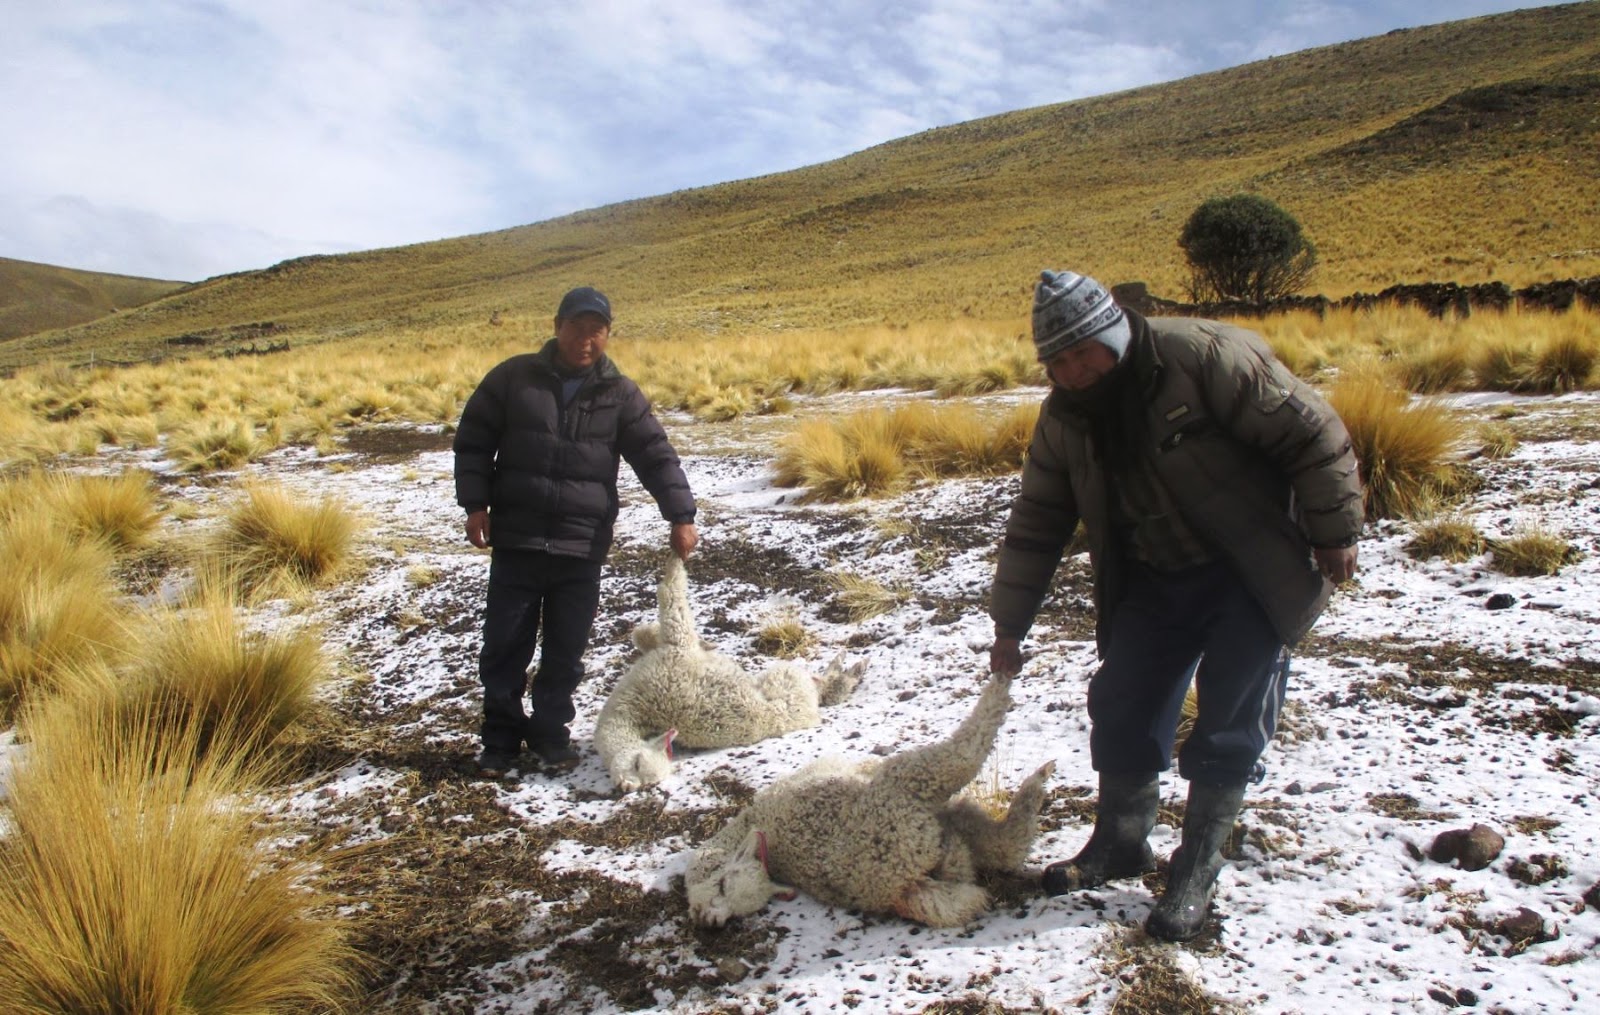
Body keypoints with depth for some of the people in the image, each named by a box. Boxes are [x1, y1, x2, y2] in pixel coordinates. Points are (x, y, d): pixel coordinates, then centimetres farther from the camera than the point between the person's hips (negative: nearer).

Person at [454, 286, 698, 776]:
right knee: (505, 646, 6)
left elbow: (656, 456, 0)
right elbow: (473, 440, 7)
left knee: (566, 650, 7)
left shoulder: (620, 394, 3)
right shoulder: (513, 377, 2)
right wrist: (475, 504, -1)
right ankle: (501, 738, 20)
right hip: (516, 540, 0)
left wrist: (680, 517, -9)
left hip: (582, 547, 0)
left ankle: (551, 731, 24)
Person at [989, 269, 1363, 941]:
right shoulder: (1064, 417, -3)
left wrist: (1334, 534, -14)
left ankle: (1197, 870, 11)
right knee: (1120, 704, 2)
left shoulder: (1204, 356, -23)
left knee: (1228, 728, -4)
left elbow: (1311, 434, -17)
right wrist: (1009, 624, 5)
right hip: (1155, 582, 5)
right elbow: (1035, 525, 3)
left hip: (1251, 577, -5)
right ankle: (1119, 843, 22)